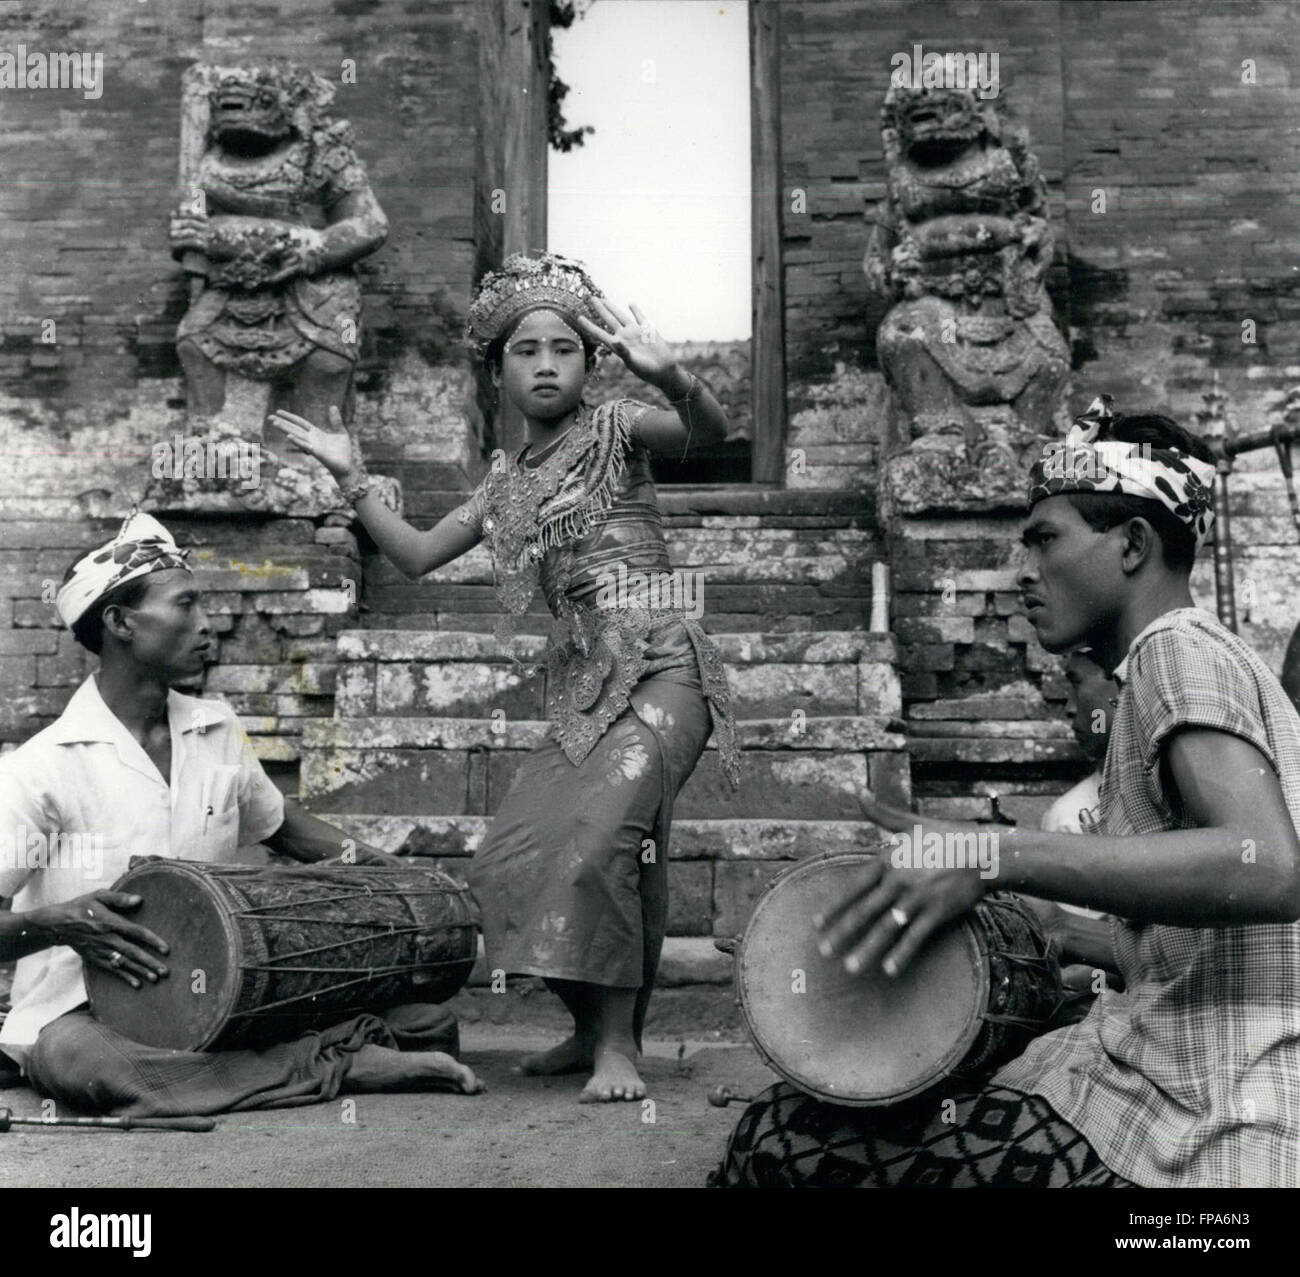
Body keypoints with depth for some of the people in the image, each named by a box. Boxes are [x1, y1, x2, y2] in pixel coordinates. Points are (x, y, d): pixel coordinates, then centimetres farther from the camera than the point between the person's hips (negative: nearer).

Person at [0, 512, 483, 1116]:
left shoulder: (218, 731, 5)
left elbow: (274, 818, 24)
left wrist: (353, 855, 9)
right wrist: (57, 924, -32)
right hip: (80, 1006, -3)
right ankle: (338, 1065, -29)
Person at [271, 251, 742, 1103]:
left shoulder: (614, 429, 2)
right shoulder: (508, 479, 19)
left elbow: (709, 431, -18)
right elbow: (417, 555, 21)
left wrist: (669, 375, -39)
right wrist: (353, 478, 15)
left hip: (661, 664, -6)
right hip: (583, 679, 7)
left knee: (600, 828, -24)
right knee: (516, 857, -3)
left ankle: (620, 1040, -14)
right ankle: (592, 1026, 14)